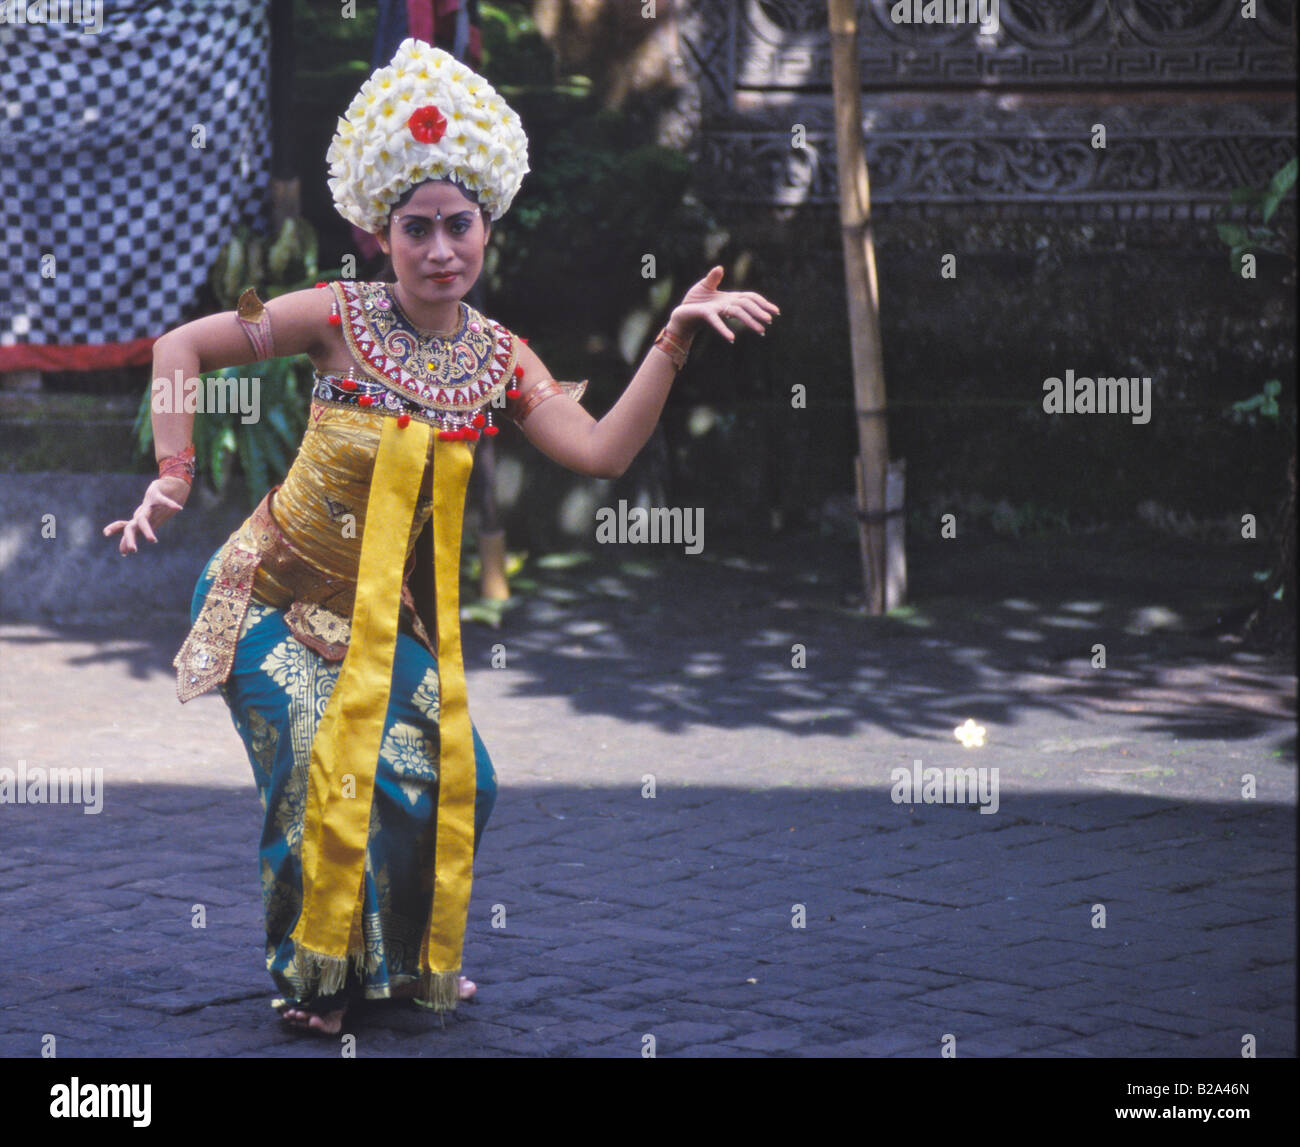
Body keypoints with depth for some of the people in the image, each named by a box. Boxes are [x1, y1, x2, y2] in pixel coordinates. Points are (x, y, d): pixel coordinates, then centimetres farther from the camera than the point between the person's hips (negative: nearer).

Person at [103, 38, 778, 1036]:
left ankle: (408, 959, 26)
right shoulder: (341, 320, -17)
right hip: (277, 596, -5)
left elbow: (601, 452, -19)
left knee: (453, 778, 1)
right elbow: (180, 348, -12)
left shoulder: (499, 359, -6)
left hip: (381, 611, 5)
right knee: (331, 772, -14)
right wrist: (174, 478, -20)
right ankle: (315, 977, 9)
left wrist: (675, 340, -25)